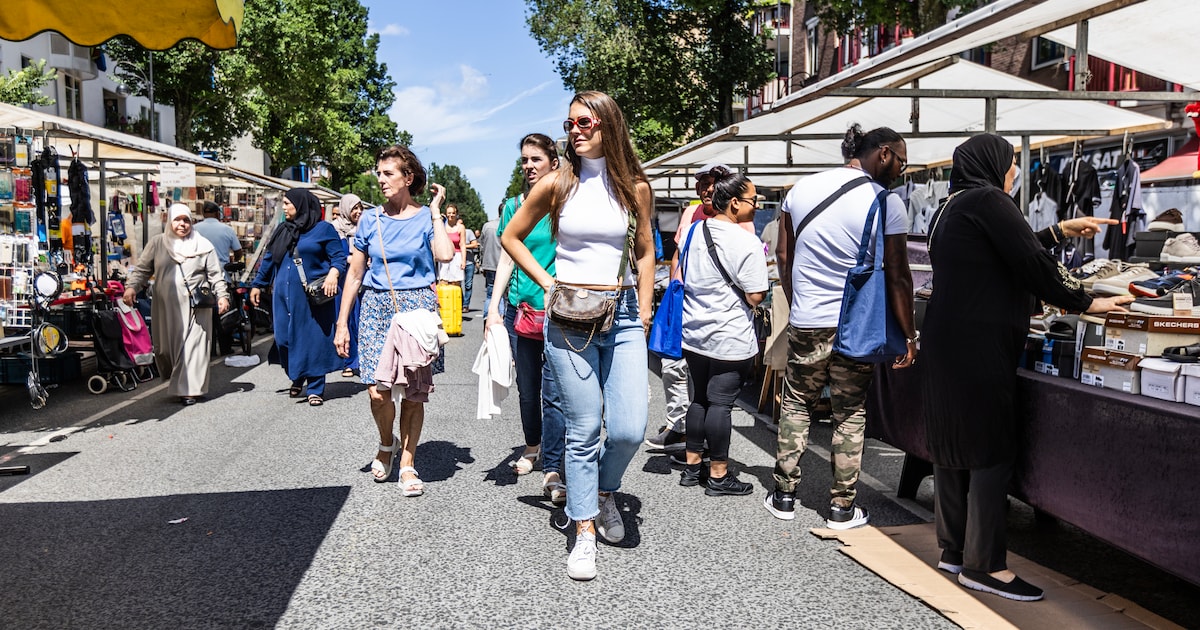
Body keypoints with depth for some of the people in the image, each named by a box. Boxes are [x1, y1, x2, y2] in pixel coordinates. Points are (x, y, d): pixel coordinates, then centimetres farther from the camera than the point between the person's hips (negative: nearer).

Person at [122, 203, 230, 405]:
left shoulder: (203, 246, 7)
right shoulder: (157, 243, 9)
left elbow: (215, 274, 7)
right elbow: (142, 269, 8)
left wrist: (222, 295, -5)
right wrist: (131, 286, -8)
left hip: (195, 308, -1)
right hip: (165, 307, 2)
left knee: (192, 347, -4)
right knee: (165, 347, 5)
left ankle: (188, 390, 1)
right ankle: (175, 380, 28)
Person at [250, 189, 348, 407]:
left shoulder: (323, 229, 2)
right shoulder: (282, 230, 17)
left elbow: (339, 256, -4)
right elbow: (268, 259, 24)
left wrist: (333, 274, -22)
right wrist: (258, 285, 23)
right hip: (284, 295, 5)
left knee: (314, 340, -3)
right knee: (285, 338, 2)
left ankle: (315, 389, 5)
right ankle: (297, 379, 25)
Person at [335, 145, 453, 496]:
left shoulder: (427, 218, 2)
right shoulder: (370, 220, 8)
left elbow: (445, 255, -19)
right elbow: (355, 274, 11)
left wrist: (435, 211, -8)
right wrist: (342, 323, 7)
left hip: (417, 308, -1)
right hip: (377, 308, 2)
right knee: (378, 392, -7)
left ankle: (407, 464, 15)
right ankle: (387, 444, 24)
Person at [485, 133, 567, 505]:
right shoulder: (514, 206, 8)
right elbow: (506, 260, 9)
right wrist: (494, 307, 1)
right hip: (520, 306, 4)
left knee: (554, 391, -8)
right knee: (527, 386, 15)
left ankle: (552, 471, -5)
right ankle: (533, 446, 36)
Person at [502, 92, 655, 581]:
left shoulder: (635, 187, 6)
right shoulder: (557, 184, 2)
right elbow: (511, 237, 11)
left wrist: (644, 312, 9)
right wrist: (545, 282, 2)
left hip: (622, 316, 2)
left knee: (629, 429, -6)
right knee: (584, 430, 0)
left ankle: (604, 492, 26)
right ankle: (584, 533, 14)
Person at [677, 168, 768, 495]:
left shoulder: (695, 231, 5)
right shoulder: (747, 242, -17)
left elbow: (679, 277, 15)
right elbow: (755, 297, -15)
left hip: (693, 333, 7)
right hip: (730, 339, -7)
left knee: (699, 398, 17)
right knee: (721, 403, 0)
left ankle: (692, 465, 25)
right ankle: (718, 476, 10)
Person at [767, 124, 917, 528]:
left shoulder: (802, 189, 4)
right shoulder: (887, 204, -9)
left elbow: (783, 254, 10)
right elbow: (897, 277, -8)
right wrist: (909, 336, 0)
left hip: (805, 324, 3)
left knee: (796, 406, 16)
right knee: (850, 415, 10)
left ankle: (784, 496, 21)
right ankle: (842, 508, 18)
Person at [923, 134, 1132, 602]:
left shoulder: (952, 207, 17)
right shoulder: (987, 200, -11)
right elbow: (1031, 264, -13)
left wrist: (1061, 230, 31)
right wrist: (1085, 303, -2)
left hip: (946, 343, 10)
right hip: (980, 346, -10)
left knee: (953, 446, 12)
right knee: (992, 450, -4)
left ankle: (954, 549, 21)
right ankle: (982, 564, 1)